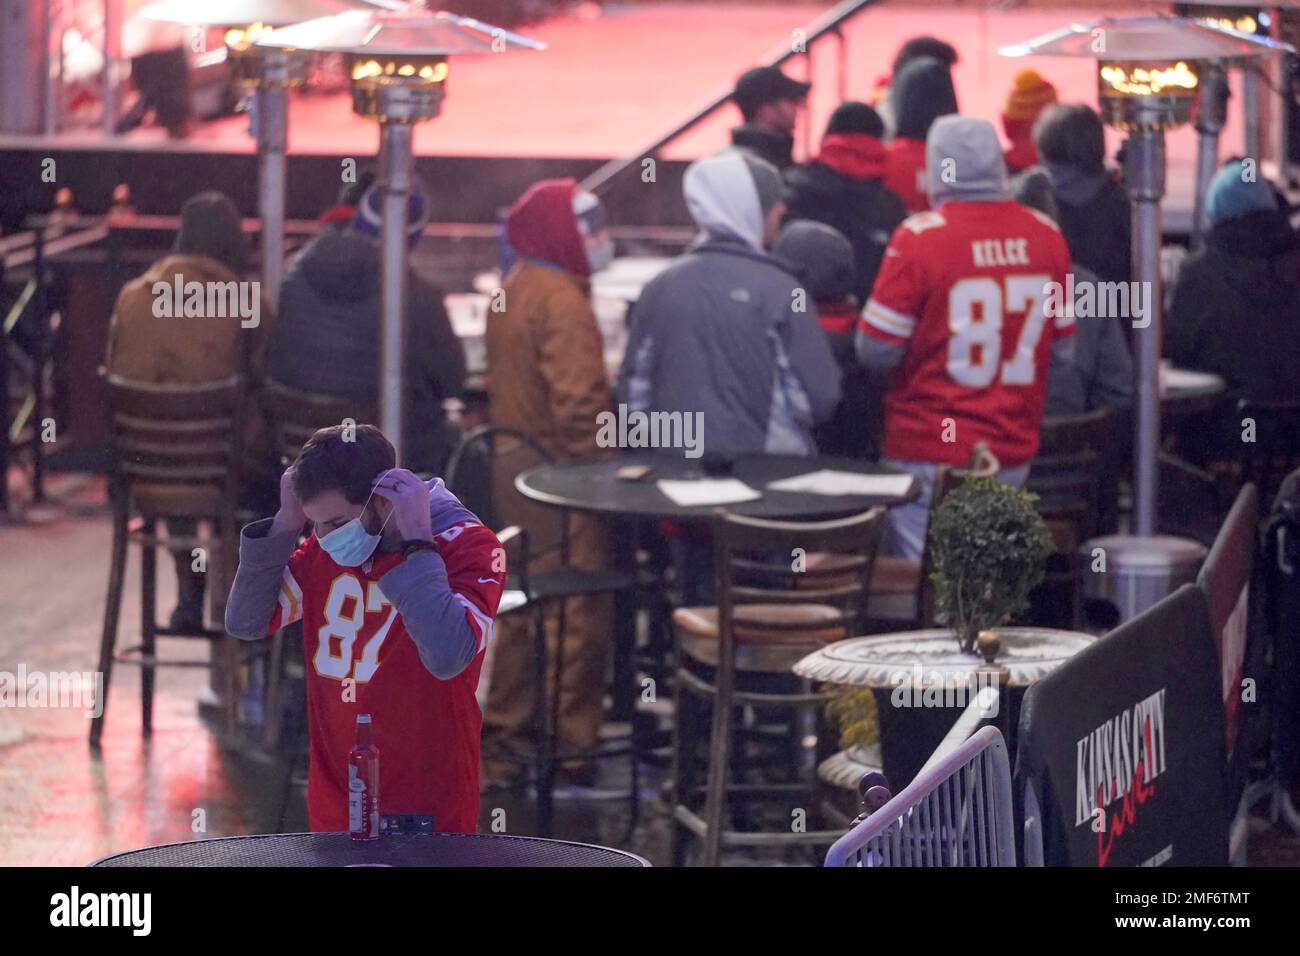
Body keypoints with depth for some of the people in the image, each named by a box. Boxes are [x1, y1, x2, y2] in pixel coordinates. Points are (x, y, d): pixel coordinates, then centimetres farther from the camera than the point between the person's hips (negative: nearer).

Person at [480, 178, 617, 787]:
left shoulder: (513, 291, 14)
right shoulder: (562, 302, -18)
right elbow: (579, 401, -25)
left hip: (512, 468, 10)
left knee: (525, 609, 17)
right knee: (577, 615, -4)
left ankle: (505, 745, 22)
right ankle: (568, 750, -1)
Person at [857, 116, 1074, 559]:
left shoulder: (919, 237, -14)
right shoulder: (1046, 236, 0)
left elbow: (876, 351, -11)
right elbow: (1063, 347, 10)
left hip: (930, 456, -5)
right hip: (1013, 454, 5)